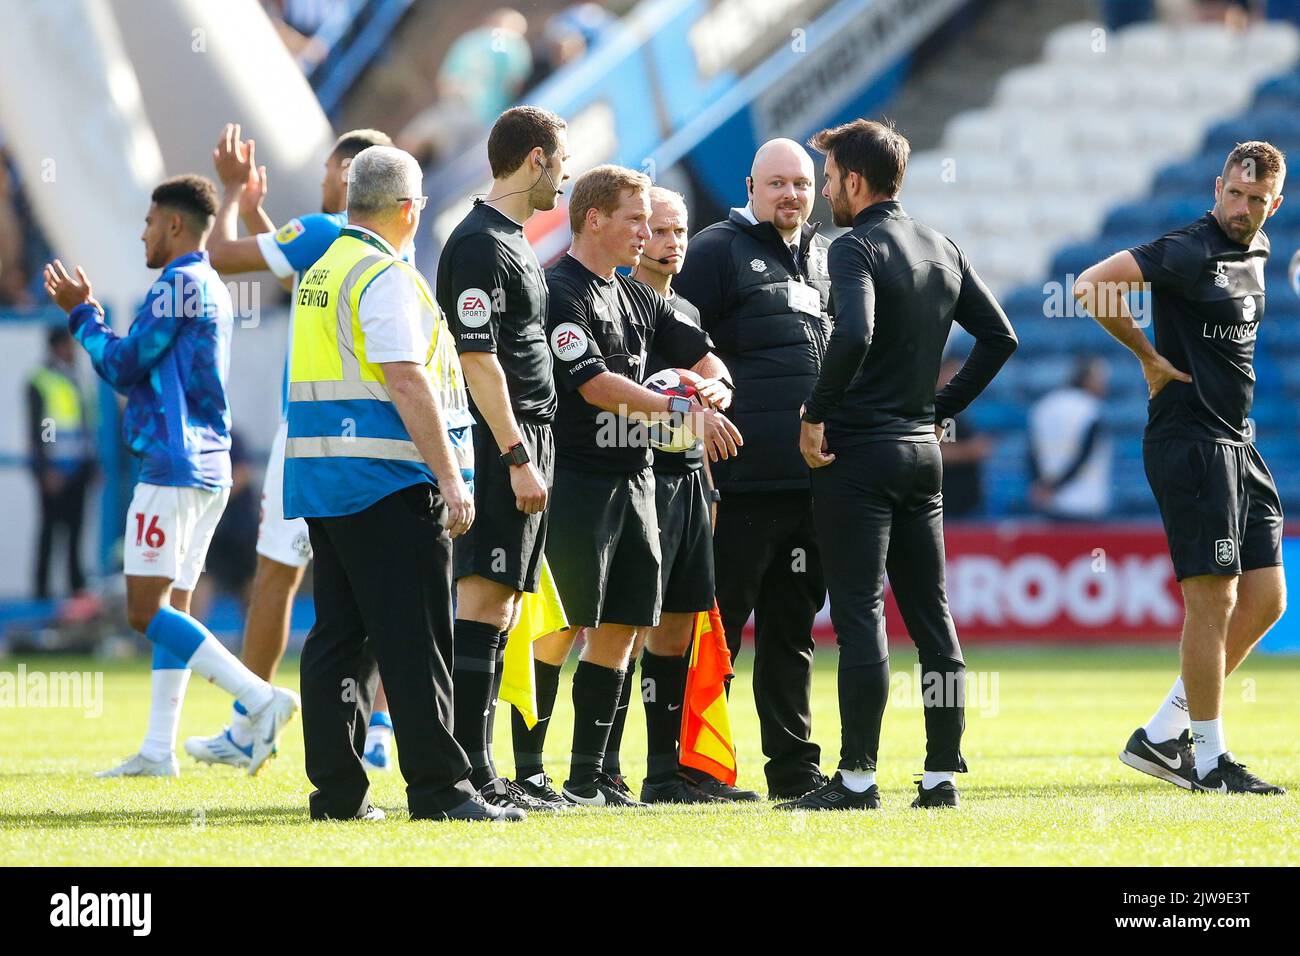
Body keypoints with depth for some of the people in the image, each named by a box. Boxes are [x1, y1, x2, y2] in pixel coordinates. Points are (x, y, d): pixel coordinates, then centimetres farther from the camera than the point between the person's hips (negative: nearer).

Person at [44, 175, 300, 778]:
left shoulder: (179, 283, -11)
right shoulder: (213, 289, 19)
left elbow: (122, 368, -9)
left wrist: (80, 313, 5)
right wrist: (86, 313, 28)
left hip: (172, 467, -10)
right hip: (208, 468, 10)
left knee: (147, 611, -11)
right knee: (172, 607, 9)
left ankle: (260, 699, -21)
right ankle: (159, 751, 7)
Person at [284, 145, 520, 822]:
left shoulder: (319, 272, 16)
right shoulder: (386, 278, -12)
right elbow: (408, 383, -19)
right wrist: (450, 477, -19)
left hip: (319, 476, 9)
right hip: (390, 483, -9)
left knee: (340, 634, 10)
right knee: (414, 641, -7)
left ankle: (337, 790, 9)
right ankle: (438, 789, -7)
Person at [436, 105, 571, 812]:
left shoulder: (514, 242, 20)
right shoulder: (479, 244, -12)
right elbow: (477, 358, -18)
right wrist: (517, 455, -20)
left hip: (526, 442, 10)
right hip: (502, 443, -10)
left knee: (501, 605, 9)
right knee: (484, 598, -11)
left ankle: (481, 775, 11)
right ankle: (468, 772, -13)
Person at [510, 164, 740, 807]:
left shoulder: (638, 298, 17)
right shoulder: (558, 292, -9)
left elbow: (704, 356, 22)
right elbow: (595, 384, -18)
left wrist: (714, 388, -1)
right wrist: (681, 408, -18)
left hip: (633, 479, 8)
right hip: (575, 481, -8)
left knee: (622, 626, 7)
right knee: (560, 626, -8)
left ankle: (588, 774, 12)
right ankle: (529, 771, -4)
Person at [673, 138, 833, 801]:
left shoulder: (826, 257, 18)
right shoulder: (718, 250, -2)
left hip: (812, 477, 6)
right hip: (743, 476, -6)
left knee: (793, 625, 11)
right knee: (717, 621, -3)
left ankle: (794, 767, 16)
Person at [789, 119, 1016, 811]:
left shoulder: (856, 248, -12)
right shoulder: (942, 249, 13)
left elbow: (854, 337, -28)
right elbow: (999, 337, 15)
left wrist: (815, 415, -17)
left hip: (858, 452, -7)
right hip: (923, 452, 8)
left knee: (860, 615, -6)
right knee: (931, 614, 9)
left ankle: (857, 777, -7)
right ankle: (942, 773, 8)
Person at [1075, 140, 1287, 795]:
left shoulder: (1256, 250, 14)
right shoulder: (1191, 252, -13)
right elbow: (1091, 287, -20)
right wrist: (1149, 356, -11)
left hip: (1238, 445, 9)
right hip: (1190, 441, -9)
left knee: (1265, 599, 8)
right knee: (1214, 598, -9)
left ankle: (1161, 736, 14)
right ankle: (1209, 759, -2)